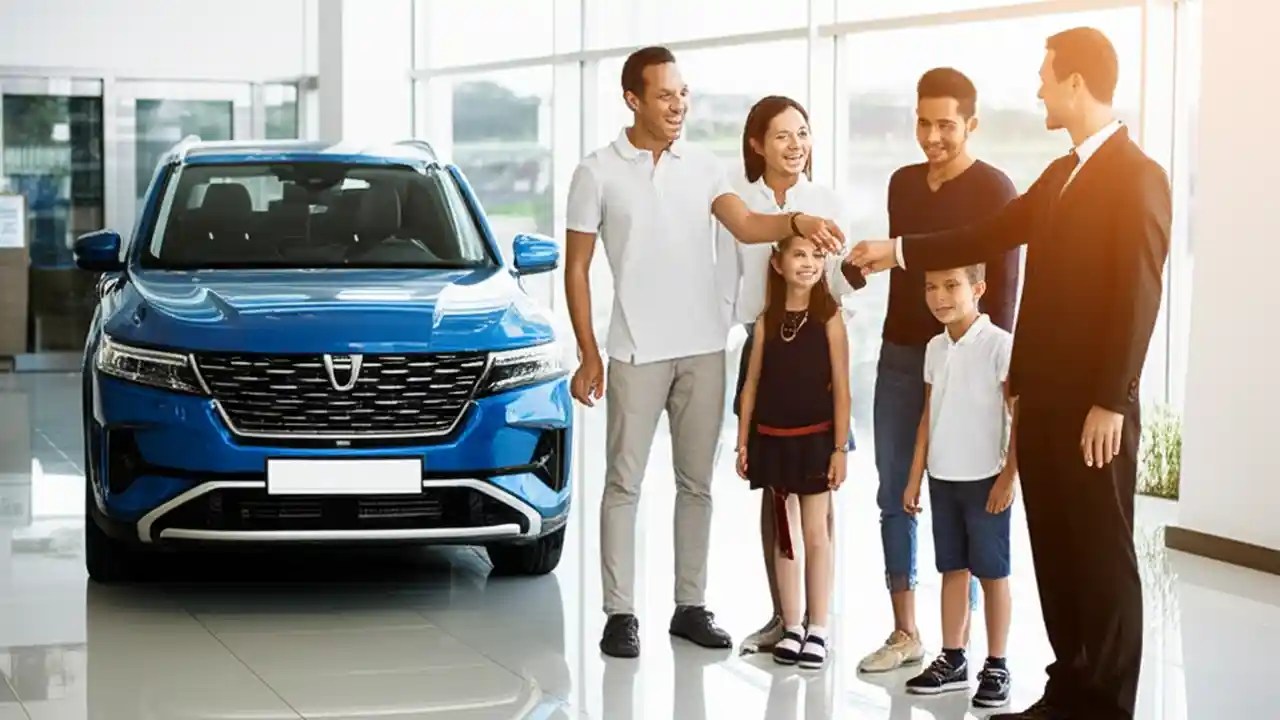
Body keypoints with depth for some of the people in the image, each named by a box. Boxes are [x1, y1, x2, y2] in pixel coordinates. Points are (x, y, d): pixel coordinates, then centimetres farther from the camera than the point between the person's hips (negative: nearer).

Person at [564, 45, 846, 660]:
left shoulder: (702, 165, 5)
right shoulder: (597, 173, -3)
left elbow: (745, 225, -10)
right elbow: (576, 269, -1)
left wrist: (795, 223, -31)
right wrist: (589, 356, -5)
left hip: (704, 350, 3)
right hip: (637, 353, -3)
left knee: (696, 482, 9)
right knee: (625, 483, 1)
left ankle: (691, 605, 17)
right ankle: (619, 613, 6)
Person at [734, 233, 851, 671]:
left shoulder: (829, 319, -5)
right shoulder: (767, 320, 3)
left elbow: (841, 388, -5)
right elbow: (752, 383, 7)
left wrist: (840, 448, -9)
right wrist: (743, 442, 5)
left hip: (816, 437, -3)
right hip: (773, 438, 3)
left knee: (816, 535, 1)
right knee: (784, 535, 9)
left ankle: (817, 631, 7)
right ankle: (791, 628, 16)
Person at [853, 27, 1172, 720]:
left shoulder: (1137, 176, -11)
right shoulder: (1059, 174, 16)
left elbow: (1139, 297, -17)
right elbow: (989, 236, 22)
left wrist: (1111, 403, -19)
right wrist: (896, 250, 19)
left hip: (1093, 406, -8)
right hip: (1042, 398, 8)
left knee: (1102, 554, 0)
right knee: (1055, 551, 12)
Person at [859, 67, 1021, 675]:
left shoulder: (993, 190, -7)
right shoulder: (903, 183, 11)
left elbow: (1004, 288, -10)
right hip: (899, 355, 6)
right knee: (894, 494, 7)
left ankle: (960, 642, 8)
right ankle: (905, 632, 17)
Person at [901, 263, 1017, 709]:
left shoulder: (1000, 344, -12)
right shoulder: (935, 348, 8)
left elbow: (1020, 417, -11)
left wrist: (1009, 476, -14)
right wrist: (915, 477, 12)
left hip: (985, 478, -6)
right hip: (943, 477, 6)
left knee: (992, 572, 3)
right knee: (952, 569, 12)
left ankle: (996, 667, 10)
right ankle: (952, 660, 19)